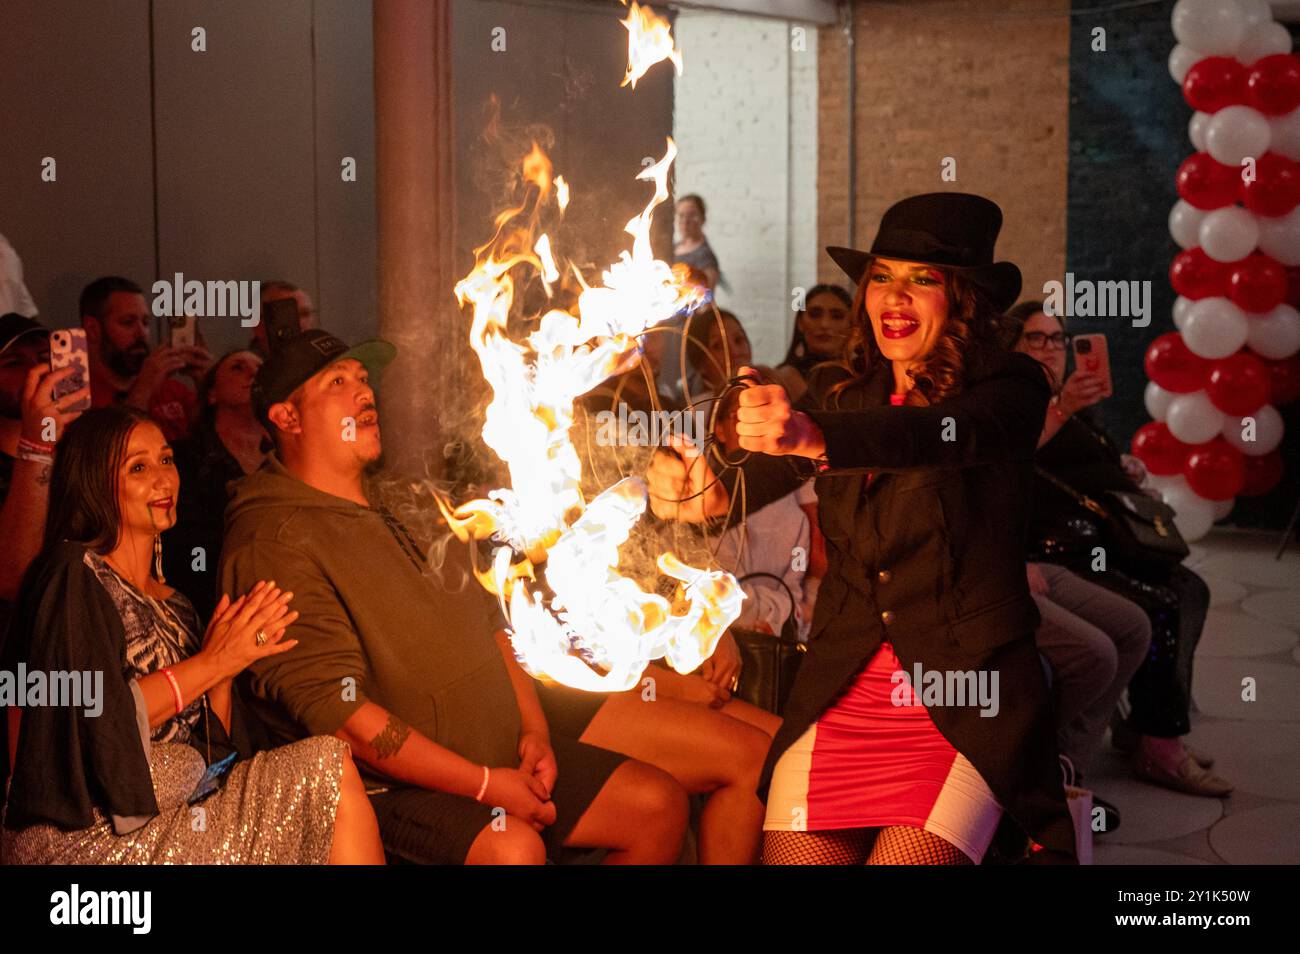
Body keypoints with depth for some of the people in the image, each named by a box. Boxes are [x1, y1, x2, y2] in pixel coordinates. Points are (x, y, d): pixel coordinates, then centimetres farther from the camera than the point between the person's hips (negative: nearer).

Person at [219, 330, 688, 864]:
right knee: (514, 847, -34)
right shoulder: (272, 541, -14)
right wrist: (485, 785, -19)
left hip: (501, 754, 9)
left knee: (659, 805, 3)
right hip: (386, 781, -9)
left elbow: (487, 620, 20)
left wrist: (533, 729, 4)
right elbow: (339, 712, -21)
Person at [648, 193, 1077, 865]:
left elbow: (945, 433, -26)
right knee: (791, 853, -7)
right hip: (839, 698, 4)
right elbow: (763, 478, -4)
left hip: (963, 707, -4)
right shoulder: (847, 400, 12)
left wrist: (811, 434, -43)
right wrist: (706, 493, -28)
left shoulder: (1010, 389, -3)